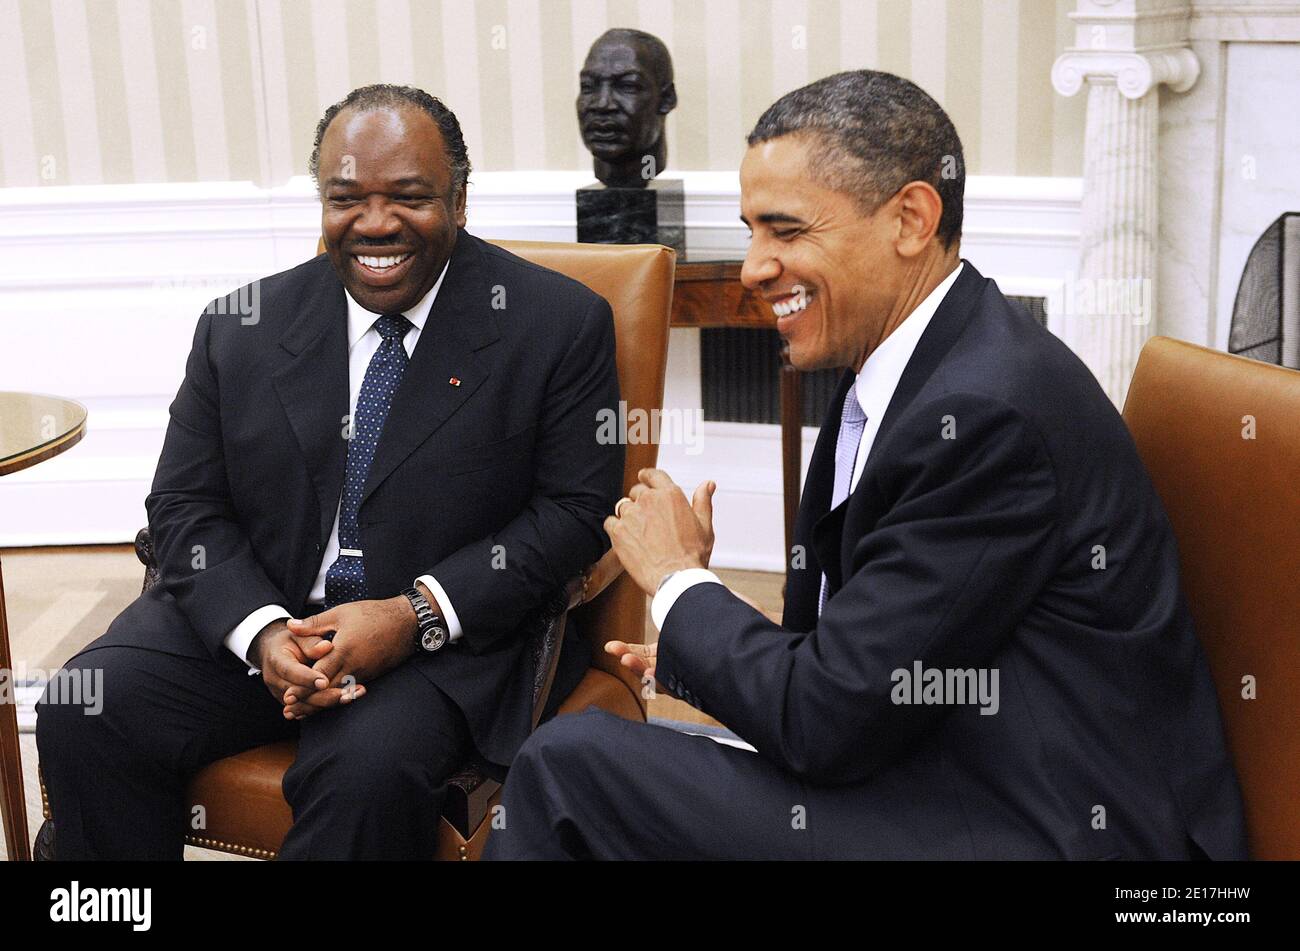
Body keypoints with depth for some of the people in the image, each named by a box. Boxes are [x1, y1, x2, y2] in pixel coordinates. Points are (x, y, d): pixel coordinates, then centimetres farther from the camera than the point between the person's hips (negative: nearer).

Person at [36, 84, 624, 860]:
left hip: (447, 636, -3)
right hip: (254, 617, 4)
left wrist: (416, 615, -18)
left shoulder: (559, 322, -4)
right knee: (84, 715, -18)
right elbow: (185, 506, 6)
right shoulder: (241, 329, 6)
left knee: (369, 767, -33)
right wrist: (263, 632, -15)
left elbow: (576, 509, -6)